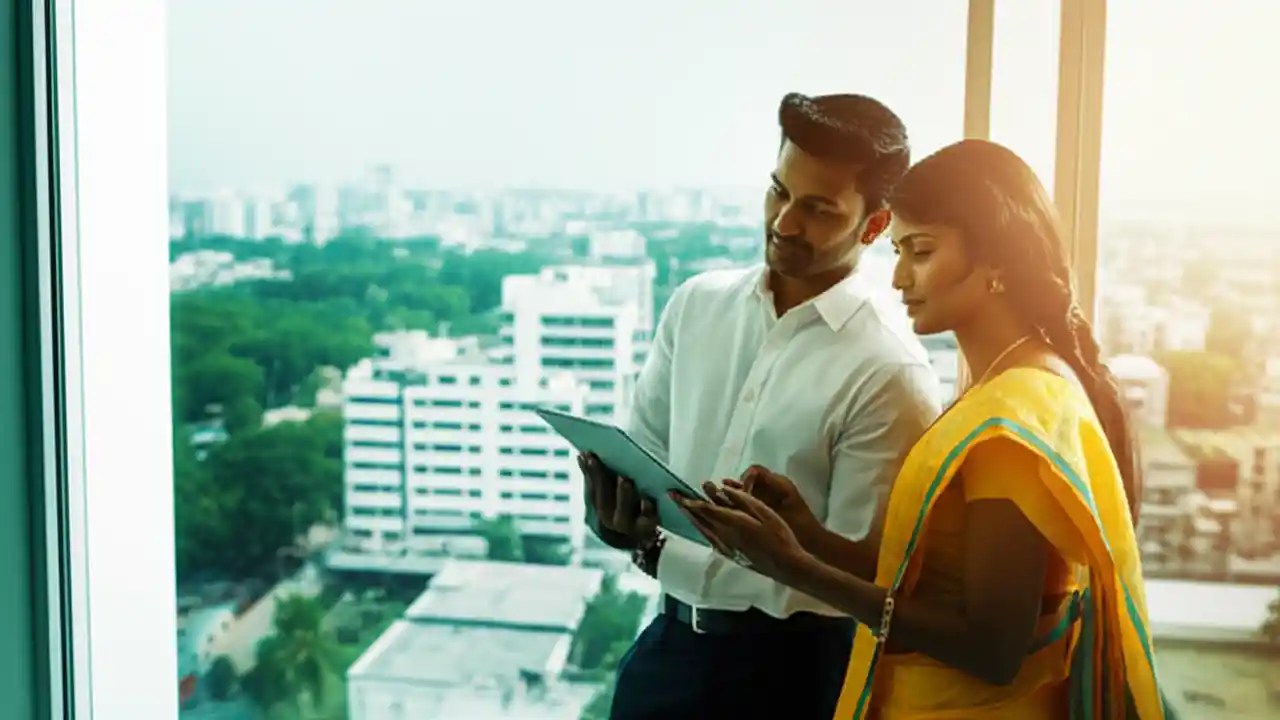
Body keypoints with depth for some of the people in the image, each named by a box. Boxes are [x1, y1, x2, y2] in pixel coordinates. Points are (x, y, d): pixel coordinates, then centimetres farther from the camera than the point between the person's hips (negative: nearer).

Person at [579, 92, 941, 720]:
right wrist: (616, 511, -14)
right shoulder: (696, 304, 1)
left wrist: (666, 555, -19)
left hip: (793, 664, -4)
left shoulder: (889, 374, -16)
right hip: (672, 636, 5)